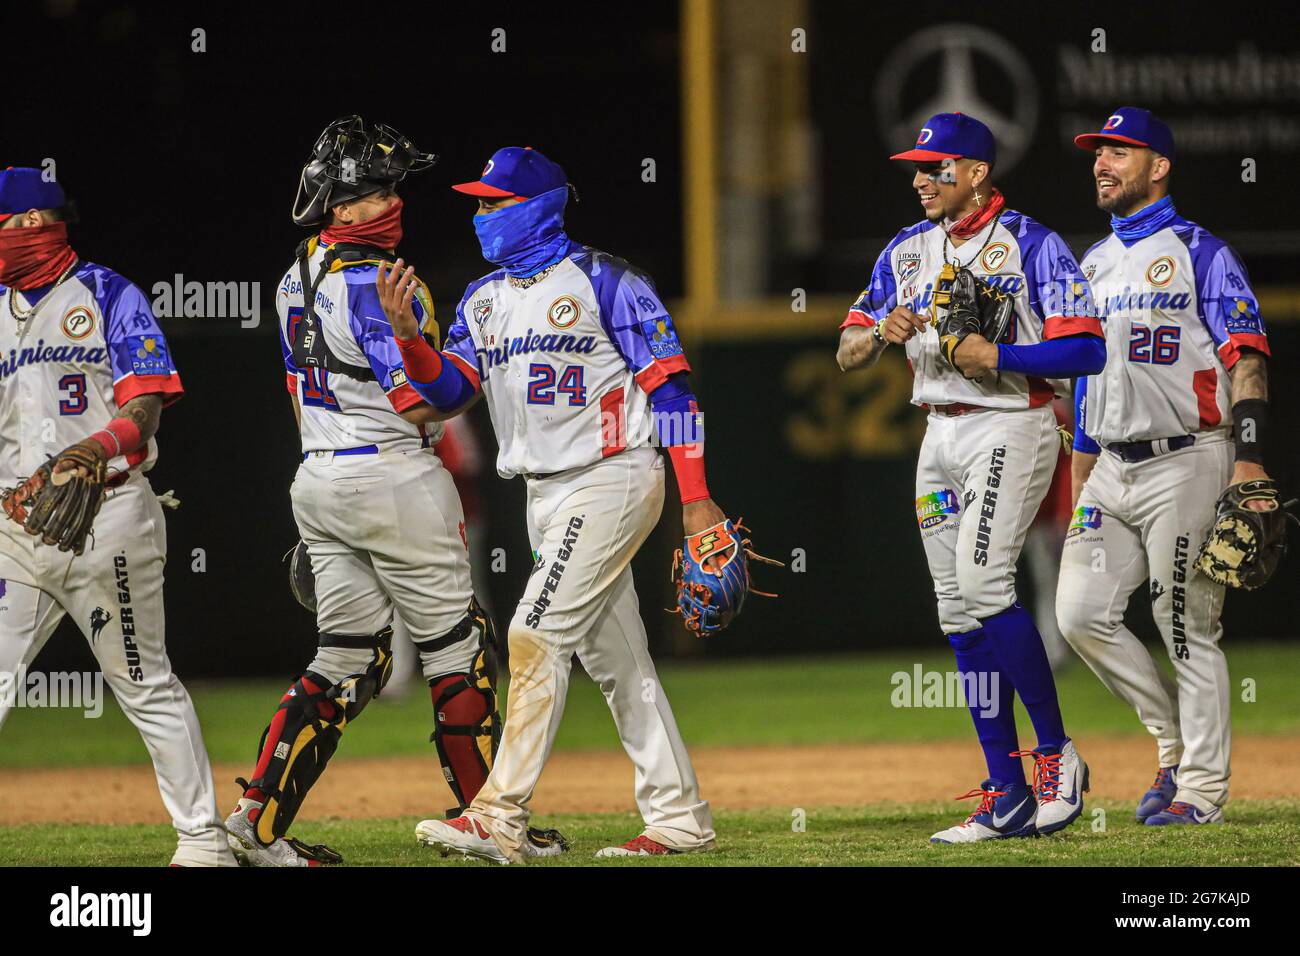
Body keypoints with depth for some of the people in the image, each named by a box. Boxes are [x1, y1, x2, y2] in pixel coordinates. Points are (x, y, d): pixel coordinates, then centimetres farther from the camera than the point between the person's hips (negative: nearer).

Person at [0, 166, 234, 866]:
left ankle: (203, 838, 7)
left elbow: (144, 407, -10)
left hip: (106, 514, -5)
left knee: (147, 688, 0)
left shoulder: (108, 296, 0)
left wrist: (95, 449, -30)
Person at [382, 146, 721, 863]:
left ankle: (500, 820, -18)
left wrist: (696, 500, -15)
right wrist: (407, 335, -16)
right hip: (545, 498, 8)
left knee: (538, 633, -15)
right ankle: (678, 820, 15)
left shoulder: (600, 280, -7)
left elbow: (667, 383, -9)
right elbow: (450, 392, 4)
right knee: (614, 656, 9)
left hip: (610, 480, -8)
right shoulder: (482, 299, 14)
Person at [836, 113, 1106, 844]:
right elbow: (848, 352, 11)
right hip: (940, 435, 7)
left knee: (983, 583, -23)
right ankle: (1009, 796, 6)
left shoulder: (1032, 247, -7)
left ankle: (1057, 750, -9)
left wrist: (996, 356, -21)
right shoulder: (906, 252, 13)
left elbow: (1086, 350, -13)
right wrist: (882, 332, -11)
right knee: (960, 613, 3)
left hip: (1012, 427, -7)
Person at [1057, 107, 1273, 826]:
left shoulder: (1200, 253, -4)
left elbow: (1246, 359, -11)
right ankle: (1175, 735, 15)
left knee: (1187, 627, -6)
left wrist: (1249, 461, -21)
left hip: (1185, 464, -7)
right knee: (1081, 612, -1)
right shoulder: (1094, 265, 18)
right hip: (1112, 471, 7)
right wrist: (1080, 488, 18)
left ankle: (1202, 787, 1)